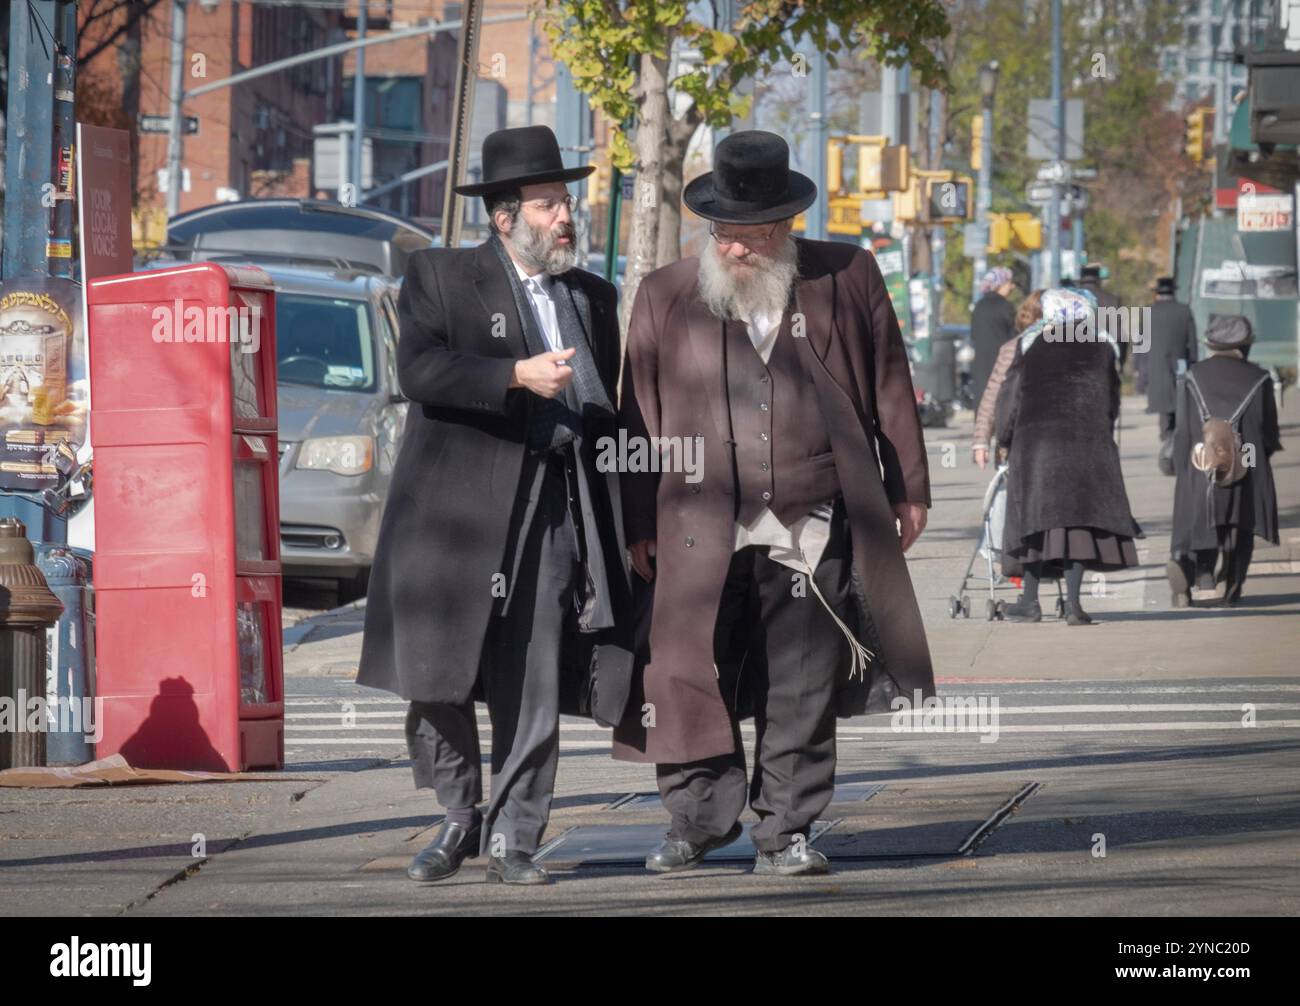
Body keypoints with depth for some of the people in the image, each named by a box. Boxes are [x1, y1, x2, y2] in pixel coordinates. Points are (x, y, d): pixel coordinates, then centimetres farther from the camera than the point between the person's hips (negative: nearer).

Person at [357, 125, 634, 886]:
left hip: (557, 509, 3)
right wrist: (517, 375, -22)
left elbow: (611, 410, 21)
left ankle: (513, 839, 4)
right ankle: (461, 819, 17)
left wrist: (630, 525, 15)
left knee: (535, 687, -2)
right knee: (439, 677, -1)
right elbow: (420, 369, -13)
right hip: (460, 503, -3)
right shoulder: (441, 278, 3)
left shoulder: (593, 297, 18)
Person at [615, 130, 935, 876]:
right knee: (697, 684, 3)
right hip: (704, 536, 1)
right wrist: (639, 523, 6)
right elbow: (641, 414, 8)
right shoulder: (666, 297, 7)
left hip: (814, 533, 0)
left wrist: (909, 490, 10)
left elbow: (890, 387, 11)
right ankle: (699, 820, 18)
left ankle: (786, 830, 11)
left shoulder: (846, 279, 6)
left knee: (803, 697, 2)